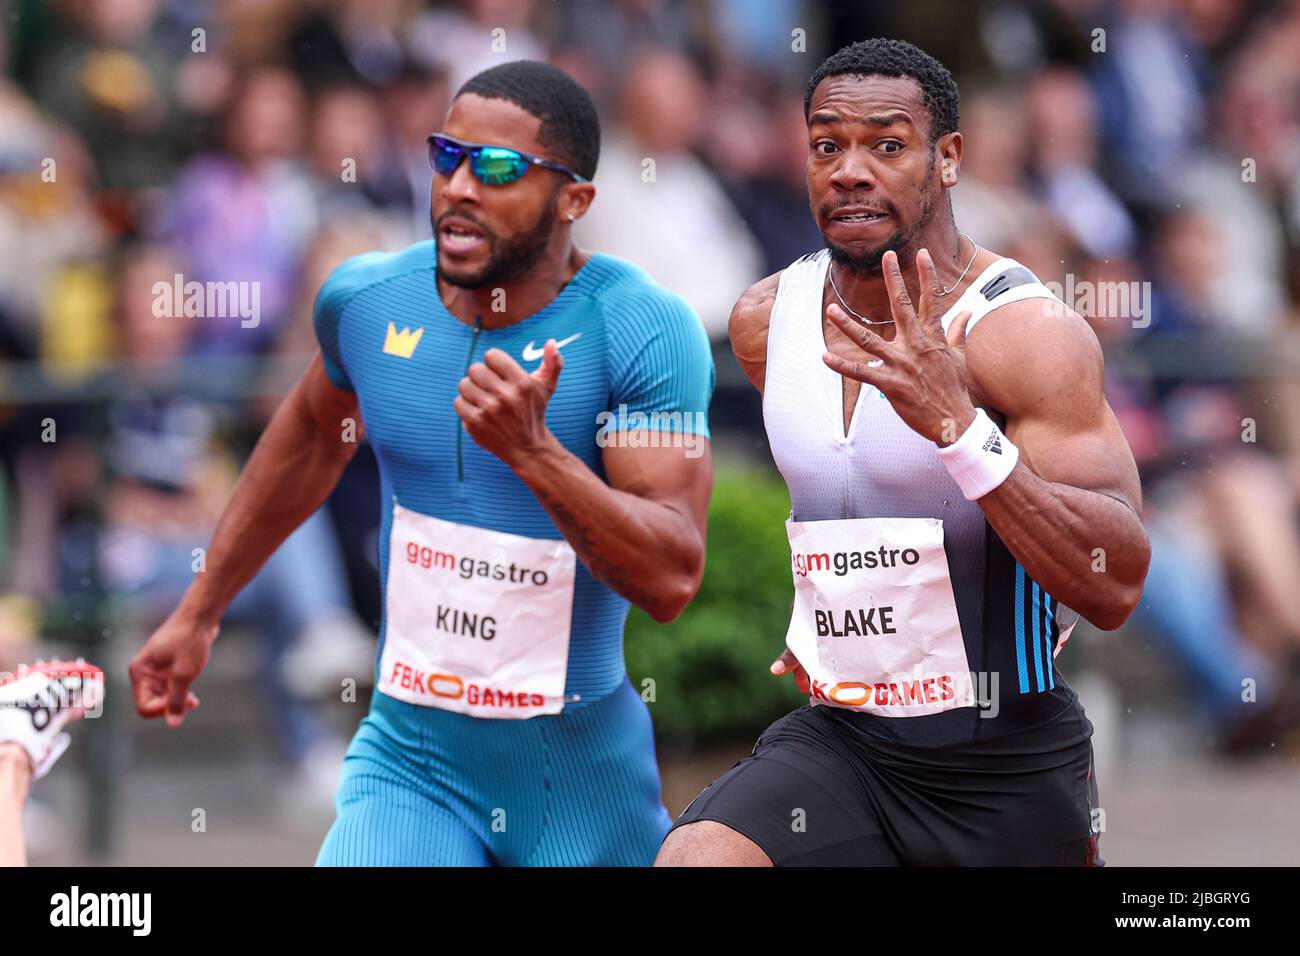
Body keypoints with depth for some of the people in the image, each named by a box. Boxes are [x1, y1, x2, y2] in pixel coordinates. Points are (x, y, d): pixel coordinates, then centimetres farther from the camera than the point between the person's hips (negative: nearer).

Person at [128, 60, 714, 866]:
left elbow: (672, 581, -22)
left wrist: (532, 450, -35)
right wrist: (199, 613, 27)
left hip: (583, 778, -2)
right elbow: (313, 433, 21)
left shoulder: (643, 330, -15)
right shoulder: (366, 299, -2)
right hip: (409, 761, 2)